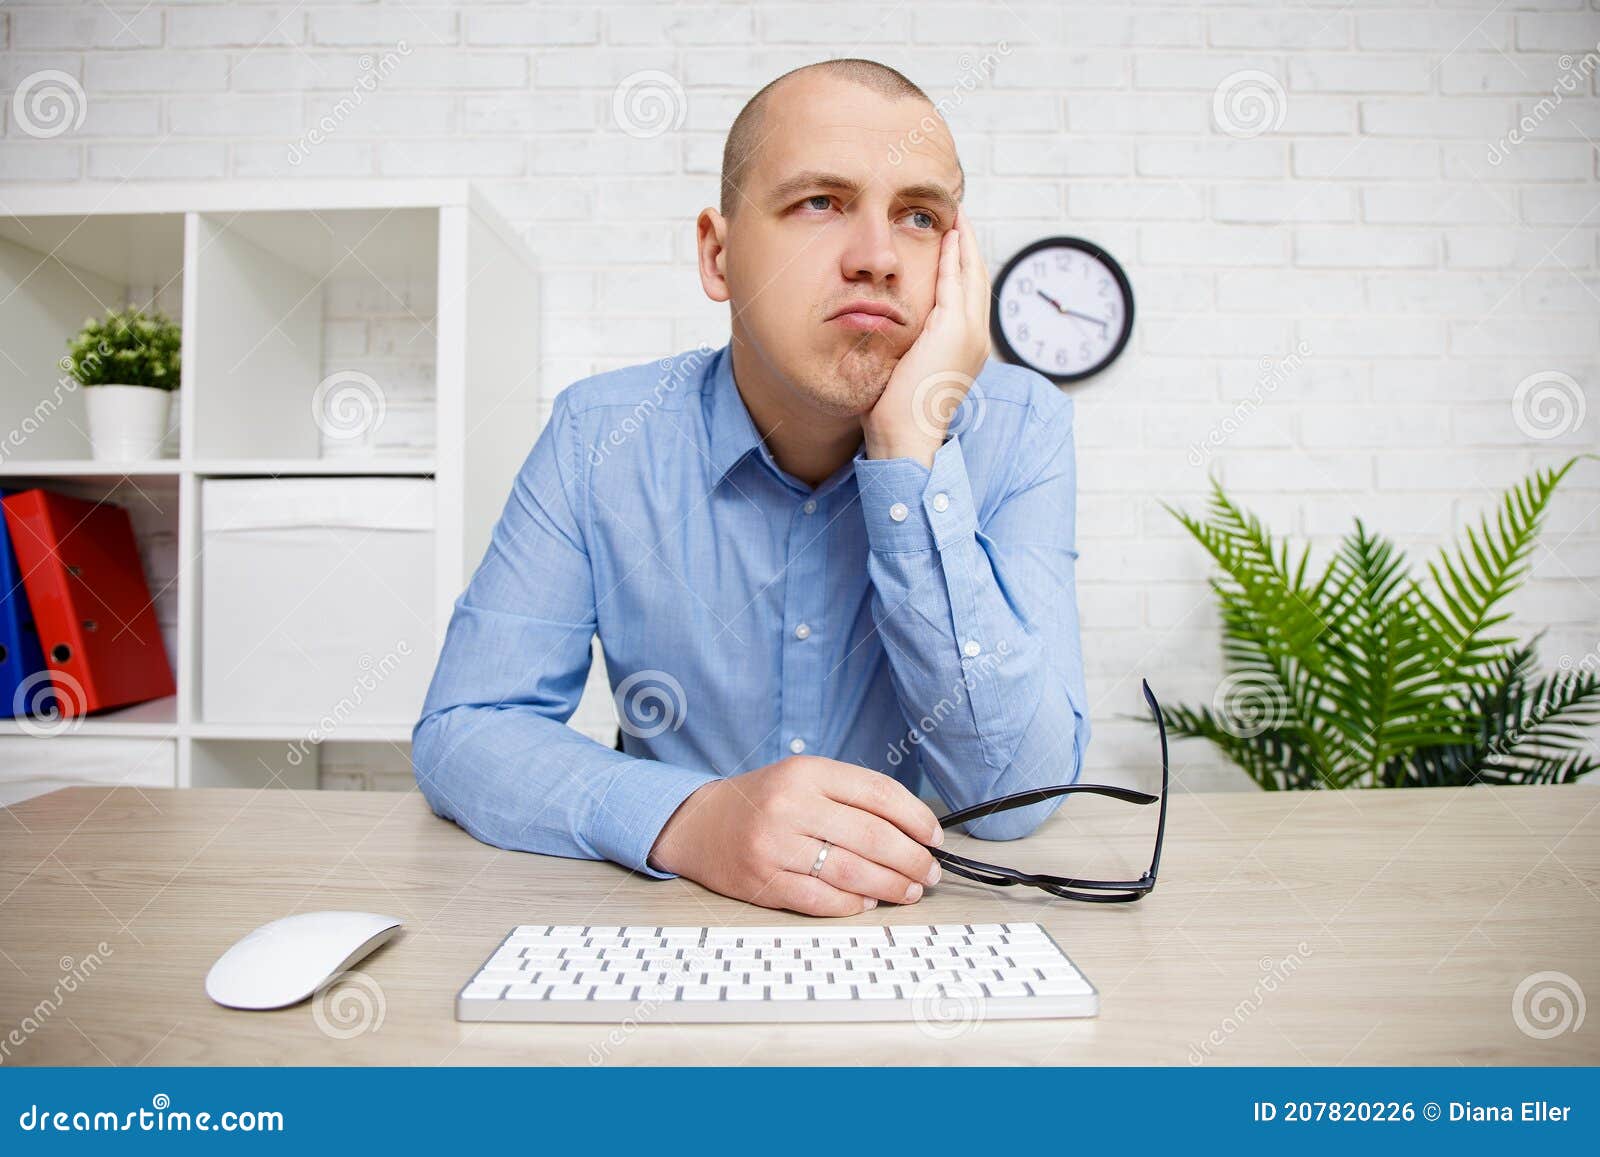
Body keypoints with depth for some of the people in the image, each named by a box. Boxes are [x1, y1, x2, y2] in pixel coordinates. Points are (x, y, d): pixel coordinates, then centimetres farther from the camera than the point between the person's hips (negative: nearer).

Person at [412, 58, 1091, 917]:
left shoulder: (1016, 428, -10)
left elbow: (1016, 797, -17)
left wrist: (910, 451, -25)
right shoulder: (602, 434, -9)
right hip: (670, 917, 1)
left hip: (934, 918, 1)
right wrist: (688, 818, -28)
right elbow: (460, 728, -10)